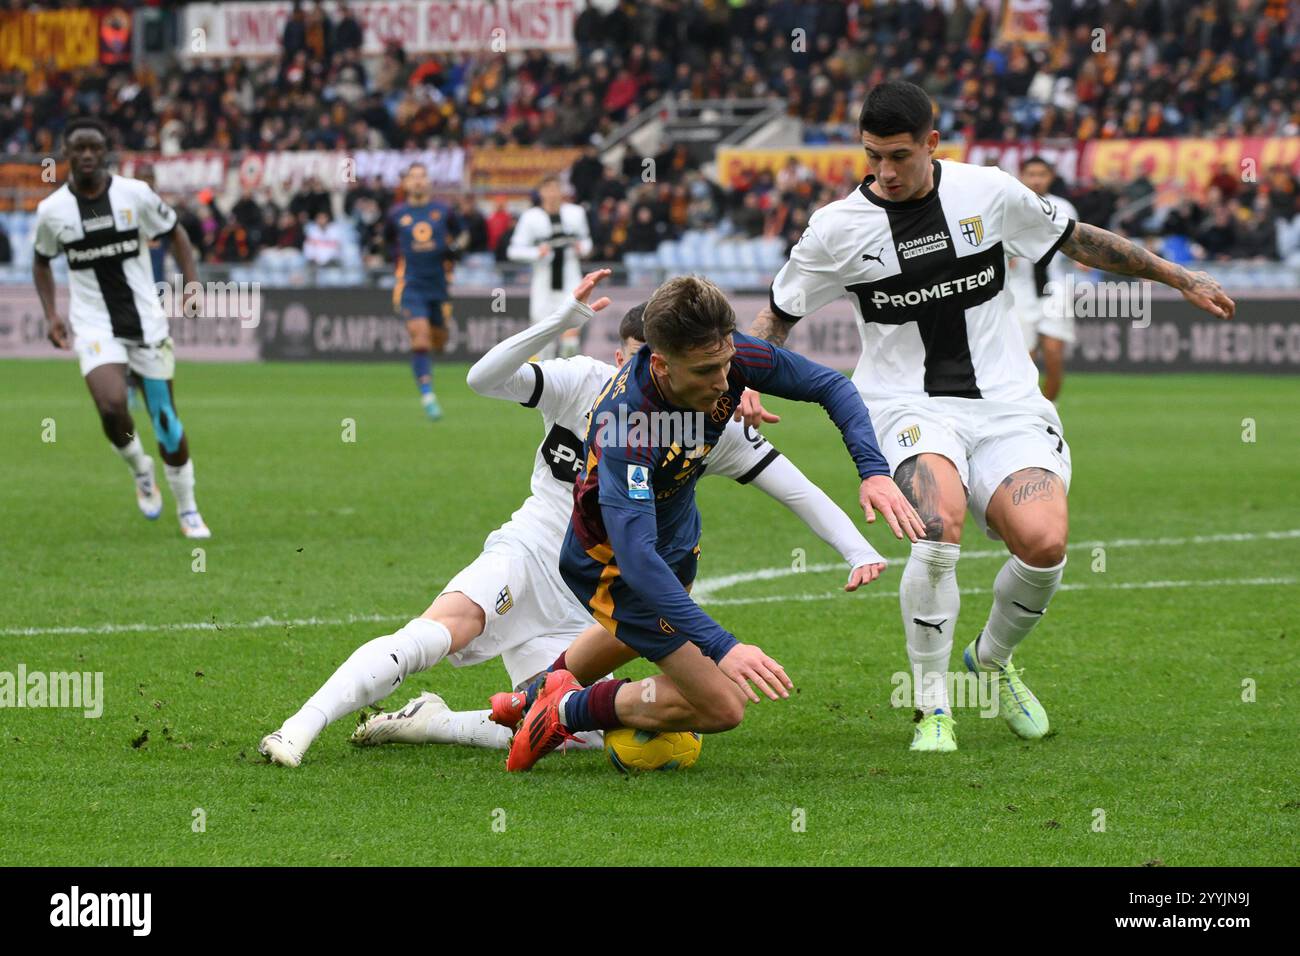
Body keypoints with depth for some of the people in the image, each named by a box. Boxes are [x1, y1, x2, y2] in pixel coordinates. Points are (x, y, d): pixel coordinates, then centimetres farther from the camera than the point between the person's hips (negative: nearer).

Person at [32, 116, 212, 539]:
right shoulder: (52, 210, -3)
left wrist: (193, 287, -5)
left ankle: (187, 510, 22)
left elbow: (176, 235, 7)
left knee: (166, 420, 3)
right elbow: (42, 262, 15)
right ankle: (140, 470, 7)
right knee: (112, 406, -25)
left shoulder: (136, 194, -6)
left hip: (147, 323, 0)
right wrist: (51, 314, 2)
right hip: (95, 326, 0)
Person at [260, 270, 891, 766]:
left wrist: (858, 551, -7)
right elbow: (484, 379, -20)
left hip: (588, 611, 3)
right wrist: (563, 321, -31)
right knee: (444, 629, -33)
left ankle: (428, 724, -3)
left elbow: (795, 489, 3)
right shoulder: (583, 384, -7)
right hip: (527, 556, -3)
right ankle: (300, 728, -34)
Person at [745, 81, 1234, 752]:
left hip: (1006, 402, 2)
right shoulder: (837, 228, -1)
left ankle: (993, 659, 12)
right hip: (909, 406, -2)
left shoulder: (988, 192, 2)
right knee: (941, 520, -34)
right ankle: (933, 708, -18)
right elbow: (776, 315, 13)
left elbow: (1078, 241, 17)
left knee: (1043, 543, -22)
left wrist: (1180, 279, 22)